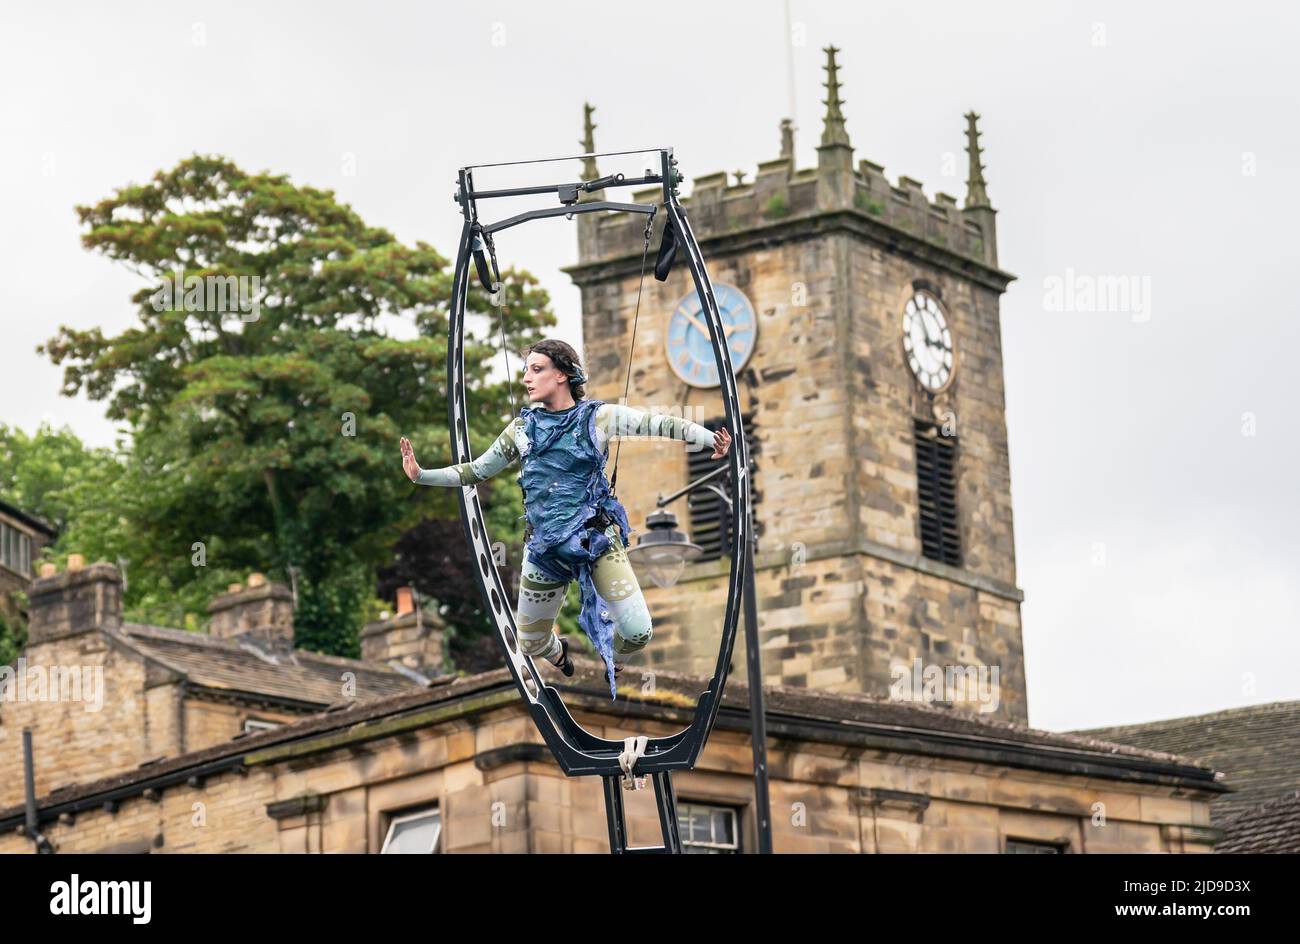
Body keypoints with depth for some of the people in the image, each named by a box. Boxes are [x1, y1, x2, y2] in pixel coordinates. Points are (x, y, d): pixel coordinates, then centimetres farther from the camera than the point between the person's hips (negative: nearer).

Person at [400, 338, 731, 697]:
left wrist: (710, 438, -21)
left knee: (638, 634, -12)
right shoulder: (522, 428, 3)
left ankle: (611, 656, 26)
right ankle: (557, 653, 49)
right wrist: (421, 475, 1)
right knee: (531, 644, 10)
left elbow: (658, 424, -9)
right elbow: (475, 471, 10)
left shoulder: (597, 417, -5)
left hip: (599, 540, -2)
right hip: (545, 548, 3)